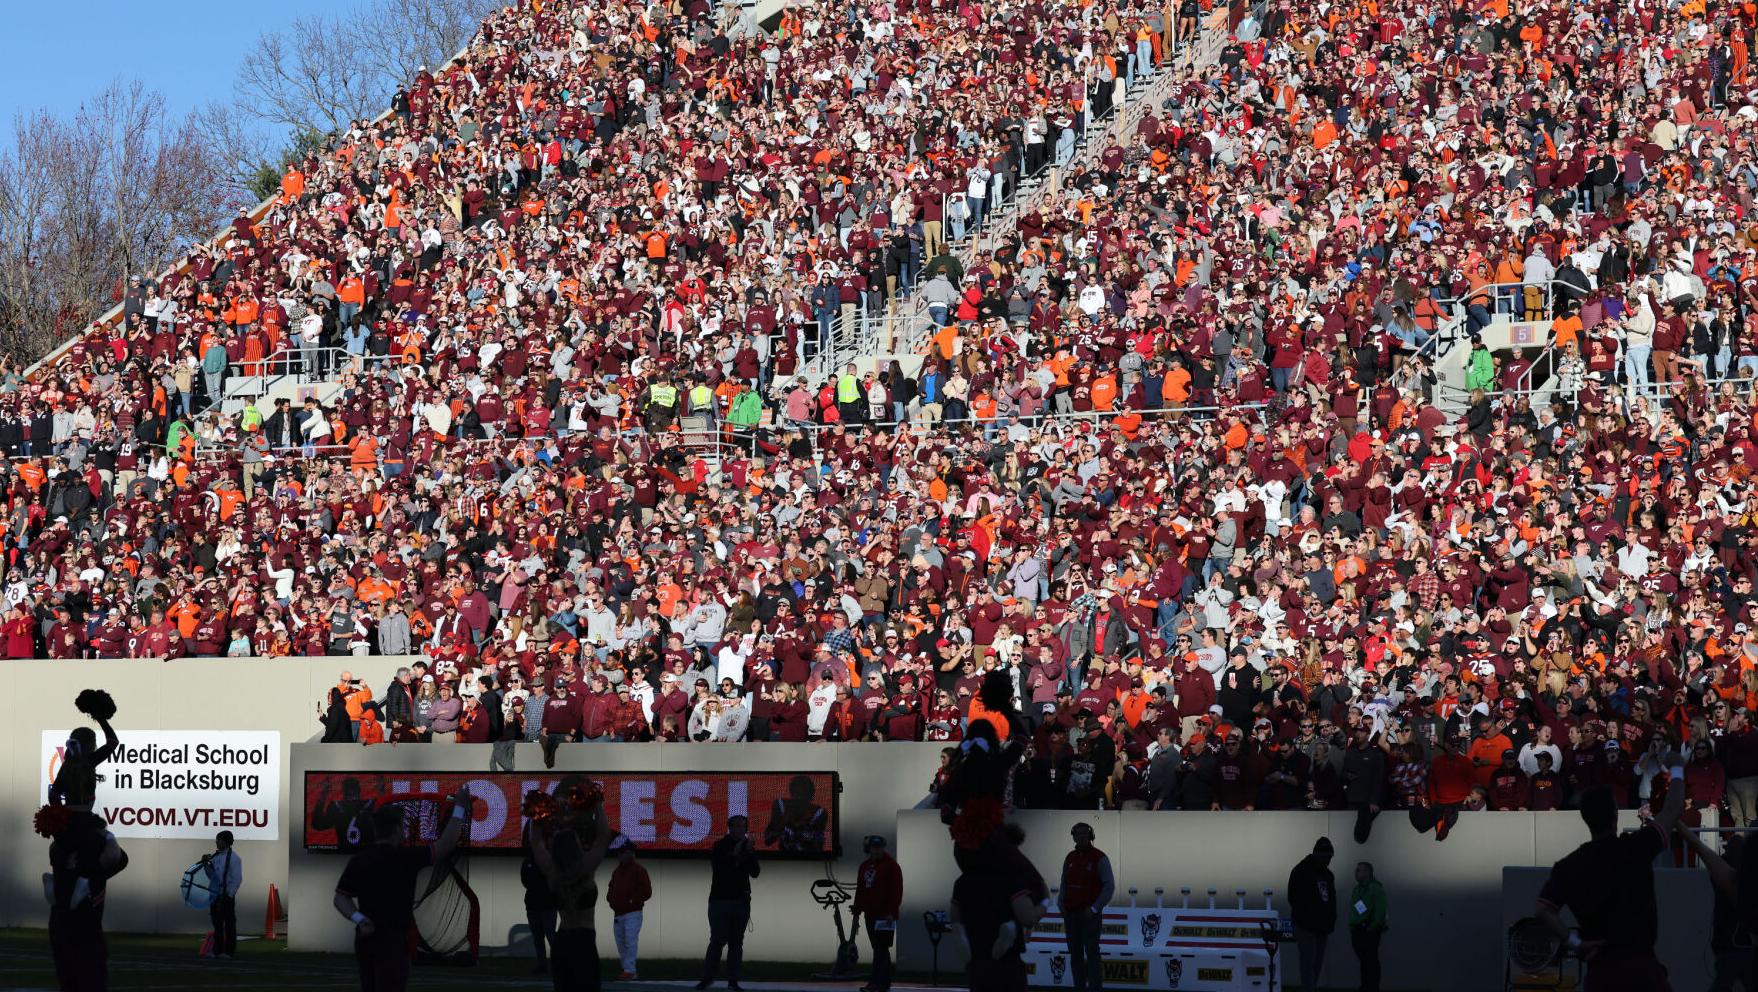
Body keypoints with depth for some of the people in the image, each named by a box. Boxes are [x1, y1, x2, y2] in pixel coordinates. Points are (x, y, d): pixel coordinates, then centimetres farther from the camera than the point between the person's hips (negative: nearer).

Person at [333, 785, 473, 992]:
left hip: (365, 938, 6)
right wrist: (459, 808, 3)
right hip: (392, 939, -6)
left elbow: (341, 898, 5)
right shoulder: (404, 858, -12)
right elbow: (445, 845, -6)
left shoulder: (357, 861, 4)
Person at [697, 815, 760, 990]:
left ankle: (733, 981, -1)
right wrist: (734, 854, -18)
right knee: (718, 939, -7)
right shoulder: (719, 846, 3)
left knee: (736, 941, -1)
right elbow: (717, 867, -10)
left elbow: (755, 873, -1)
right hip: (720, 899, -2)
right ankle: (708, 976, 2)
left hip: (741, 901, 2)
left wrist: (750, 853, -14)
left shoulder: (749, 847, 9)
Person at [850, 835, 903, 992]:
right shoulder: (865, 866, 16)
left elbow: (897, 890, -12)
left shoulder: (891, 865, -5)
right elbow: (860, 891, 20)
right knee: (878, 949, 9)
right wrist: (856, 914, 17)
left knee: (880, 949, -11)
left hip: (885, 915, -7)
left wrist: (891, 912, -17)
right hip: (871, 914, 7)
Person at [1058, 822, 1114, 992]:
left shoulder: (1099, 858, -7)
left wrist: (1094, 908, -15)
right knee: (1075, 954, 6)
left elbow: (1109, 886, -9)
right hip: (1071, 913, 6)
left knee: (1091, 952, -10)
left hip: (1090, 913, -6)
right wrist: (1061, 904, 2)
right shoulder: (1070, 858, 11)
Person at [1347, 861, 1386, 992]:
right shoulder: (1356, 889, 18)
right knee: (1363, 961, 12)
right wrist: (1352, 928, 12)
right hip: (1357, 931, 8)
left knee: (1371, 961, -7)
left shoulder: (1376, 888, -8)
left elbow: (1380, 911, -15)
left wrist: (1372, 928, -16)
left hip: (1370, 931, -8)